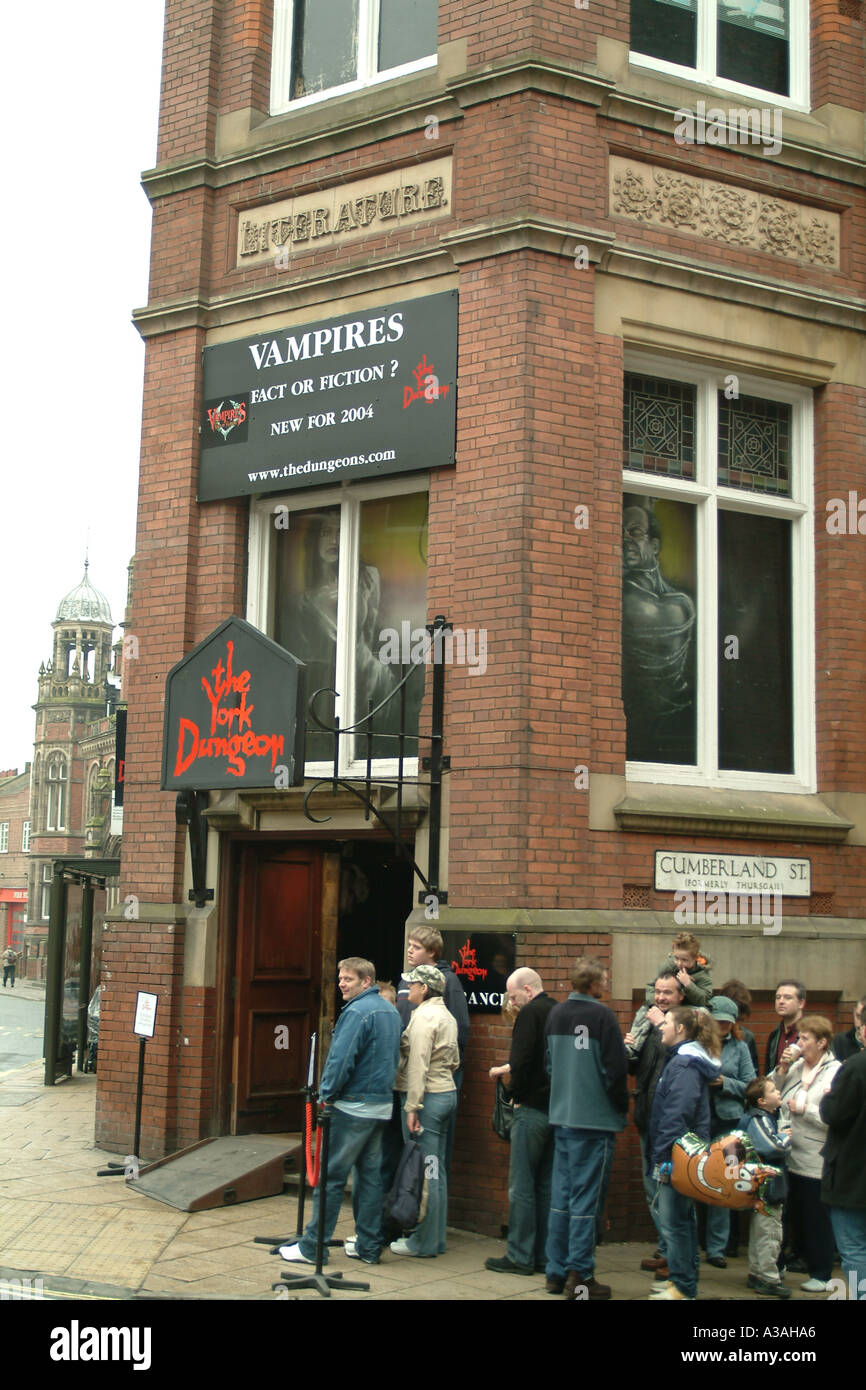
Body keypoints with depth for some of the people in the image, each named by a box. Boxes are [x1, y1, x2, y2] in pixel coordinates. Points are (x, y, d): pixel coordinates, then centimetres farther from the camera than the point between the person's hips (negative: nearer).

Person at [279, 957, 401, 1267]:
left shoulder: (357, 1012, -16)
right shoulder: (391, 1011, 12)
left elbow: (341, 1059, -20)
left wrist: (327, 1095, -9)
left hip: (353, 1107, -9)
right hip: (382, 1105, 9)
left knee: (330, 1176, -2)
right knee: (370, 1174, 13)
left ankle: (313, 1247, 2)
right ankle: (369, 1247, 16)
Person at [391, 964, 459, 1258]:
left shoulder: (423, 1016, -14)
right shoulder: (448, 1017, 14)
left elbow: (418, 1064, -18)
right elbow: (454, 1061, 19)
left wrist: (412, 1106, -18)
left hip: (428, 1097, -9)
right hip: (447, 1093, 9)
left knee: (424, 1170, -3)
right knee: (436, 1169, 13)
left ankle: (423, 1242, 2)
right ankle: (436, 1238, 19)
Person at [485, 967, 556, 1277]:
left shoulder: (530, 1013, -11)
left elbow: (522, 1060, -19)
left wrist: (516, 1094, -4)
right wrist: (508, 1069, 24)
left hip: (533, 1109, -8)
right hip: (557, 1109, 8)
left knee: (522, 1185, -1)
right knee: (545, 1185, 13)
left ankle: (520, 1256, 2)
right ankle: (544, 1254, 16)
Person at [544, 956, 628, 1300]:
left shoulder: (555, 1014, 7)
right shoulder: (601, 1015, -13)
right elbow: (615, 1068, -13)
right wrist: (621, 1109, 1)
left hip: (562, 1117, 7)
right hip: (595, 1119, -7)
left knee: (561, 1194, 12)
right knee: (586, 1198, -1)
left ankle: (557, 1272, 17)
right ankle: (580, 1276, 2)